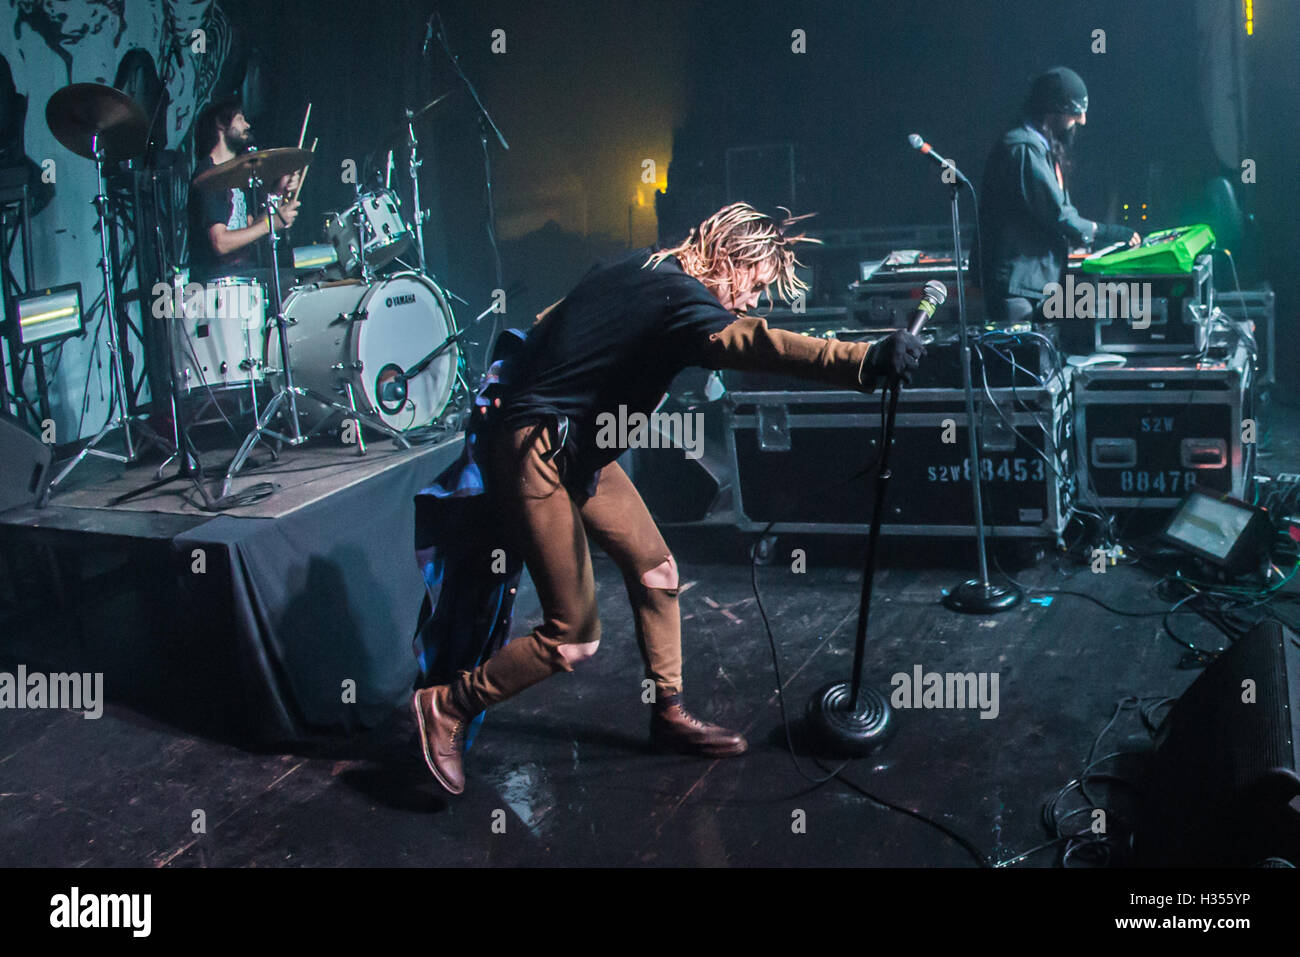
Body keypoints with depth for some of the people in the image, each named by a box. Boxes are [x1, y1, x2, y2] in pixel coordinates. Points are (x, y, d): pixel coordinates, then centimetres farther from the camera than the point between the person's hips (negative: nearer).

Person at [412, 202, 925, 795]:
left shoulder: (638, 268, 9)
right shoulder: (679, 296, -21)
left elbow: (548, 324, 20)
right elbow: (757, 344, -41)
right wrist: (867, 361, -50)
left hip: (579, 445, 11)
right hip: (535, 452, -11)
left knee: (654, 567, 12)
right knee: (574, 639, -6)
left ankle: (668, 714, 23)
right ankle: (446, 707, 9)